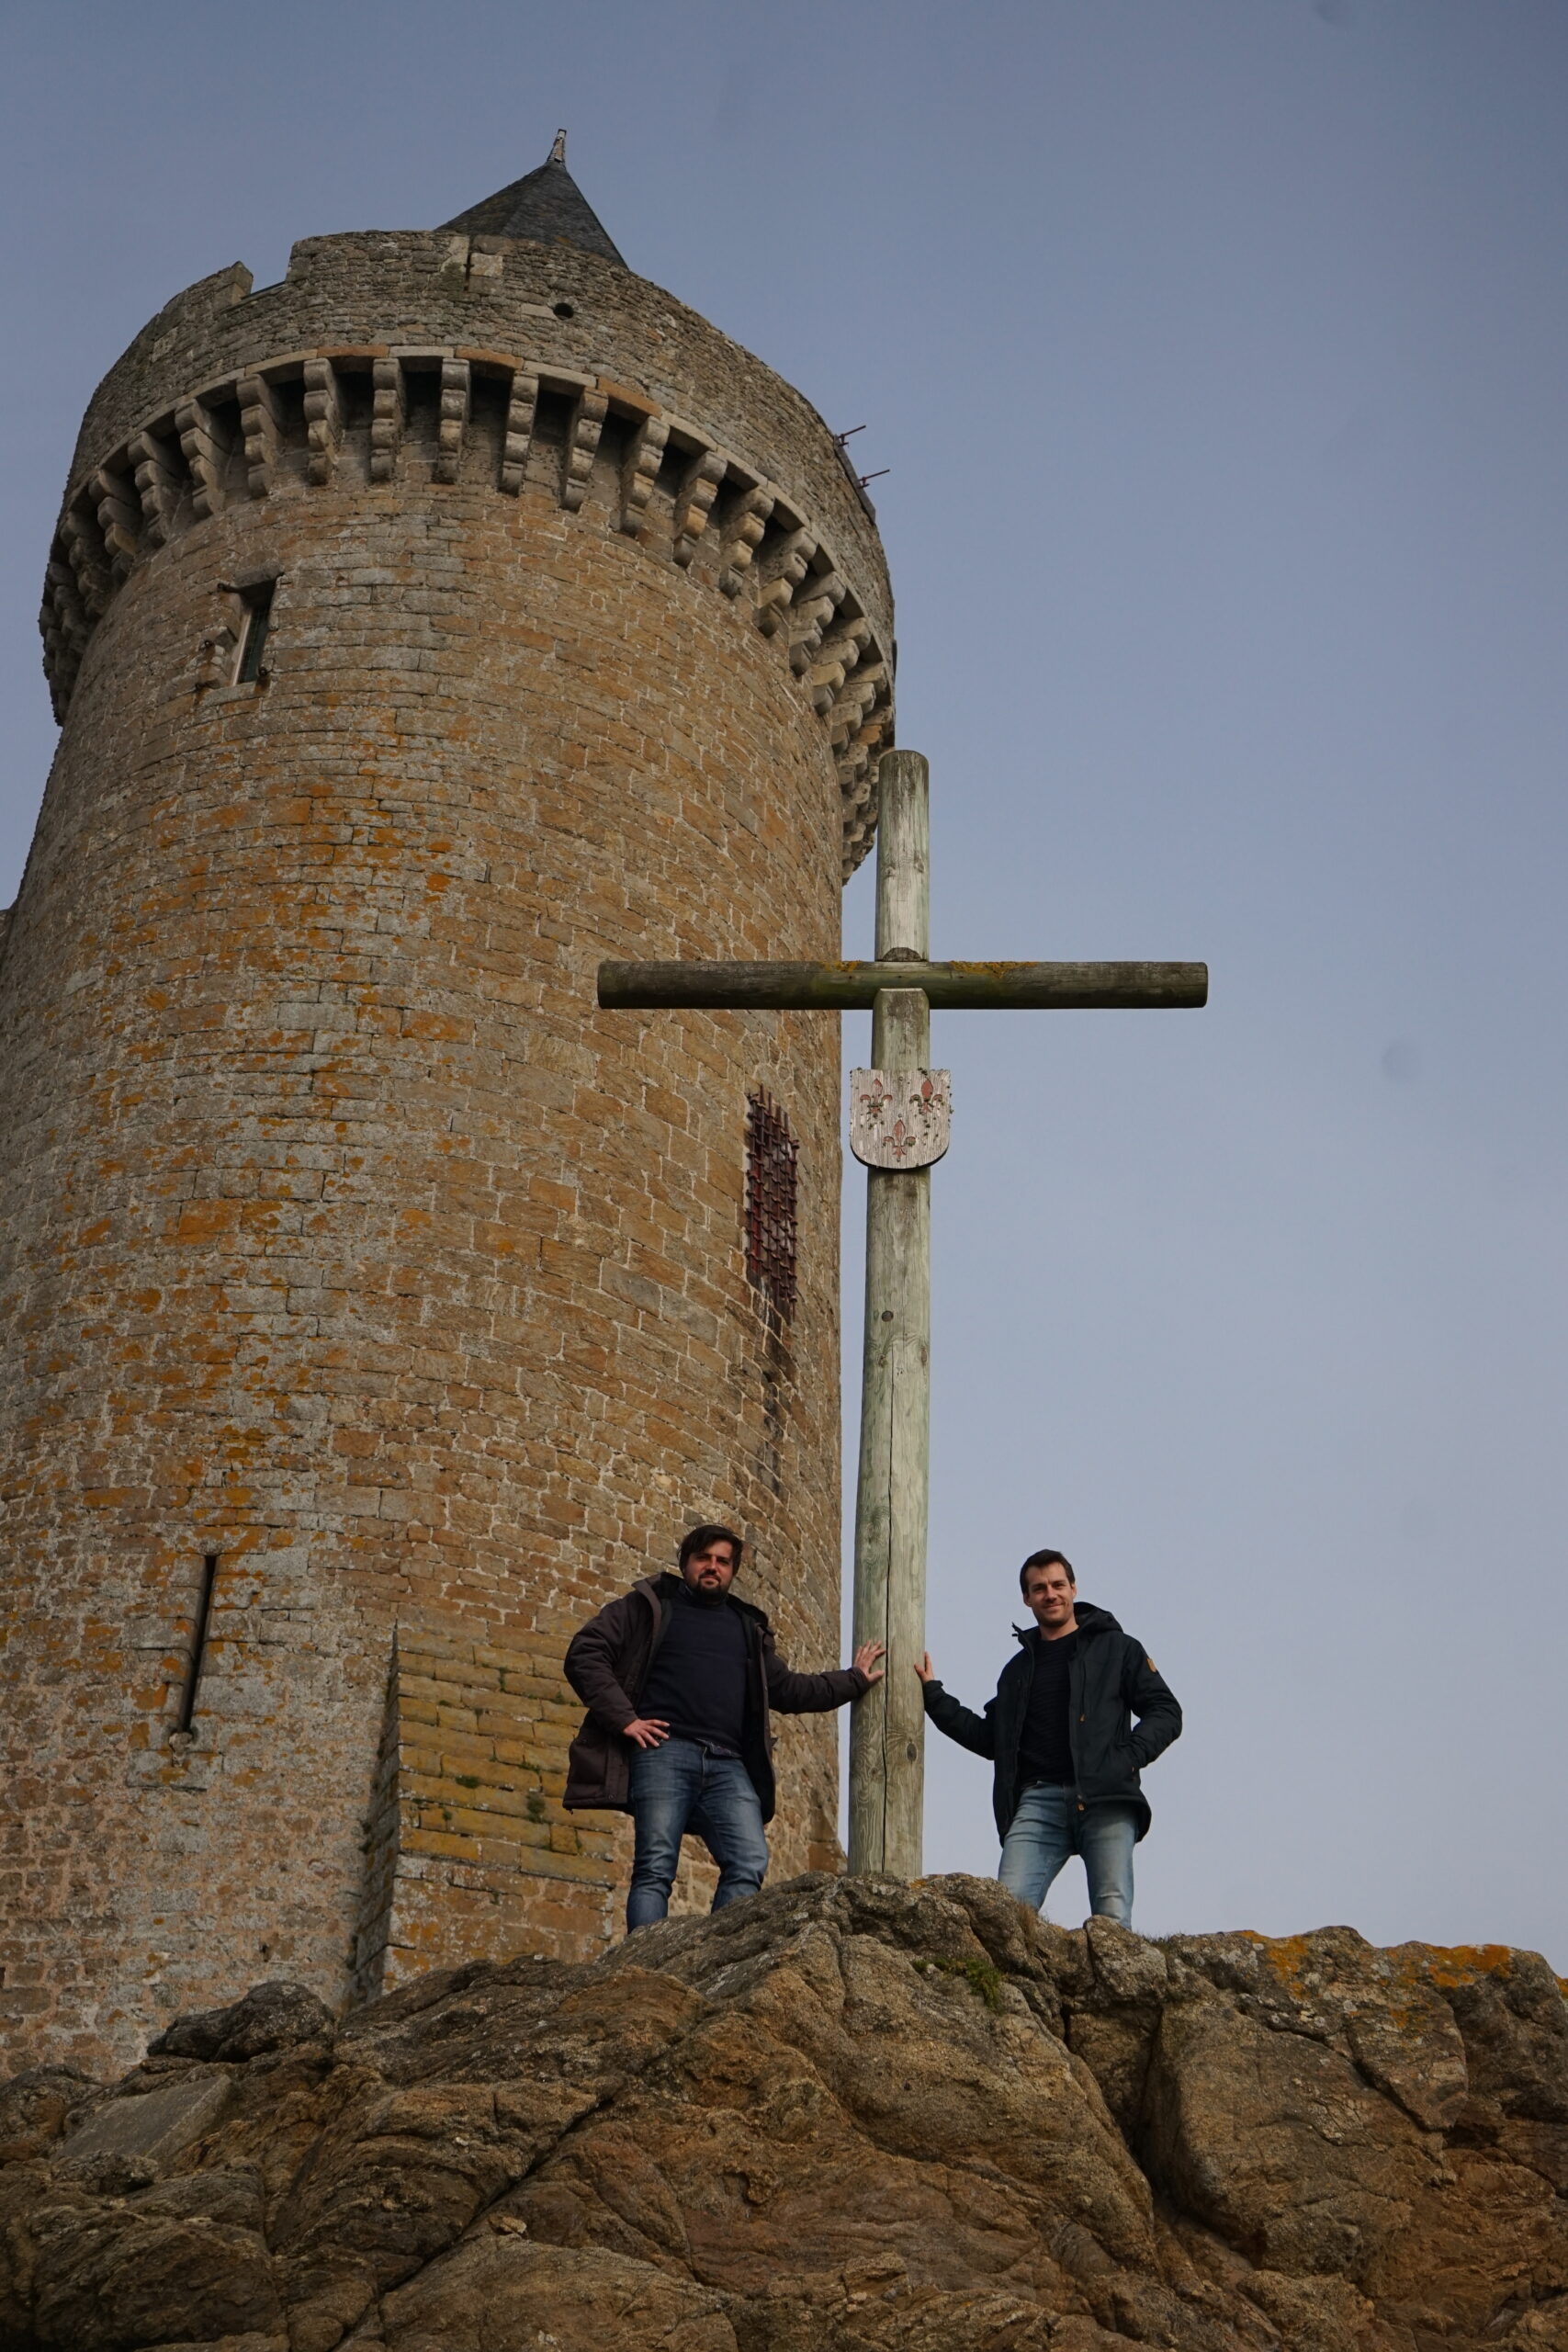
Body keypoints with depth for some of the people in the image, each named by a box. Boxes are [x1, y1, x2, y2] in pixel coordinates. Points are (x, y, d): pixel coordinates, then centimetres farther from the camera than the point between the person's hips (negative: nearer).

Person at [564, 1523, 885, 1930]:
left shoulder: (747, 1626, 30)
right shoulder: (650, 1606, 15)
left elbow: (787, 1689, 39)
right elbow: (584, 1653, 5)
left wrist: (853, 1679, 40)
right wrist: (623, 1718, -6)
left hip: (727, 1766, 4)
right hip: (663, 1750, -4)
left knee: (750, 1864, -15)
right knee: (656, 1868, -13)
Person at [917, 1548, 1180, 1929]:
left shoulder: (1117, 1648, 15)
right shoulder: (1018, 1669, 27)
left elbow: (1165, 1712, 10)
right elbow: (990, 1739, 30)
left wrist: (1129, 1757, -7)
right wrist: (933, 1695, 26)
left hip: (1105, 1799, -3)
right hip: (1037, 1801, 3)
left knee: (1112, 1917, -15)